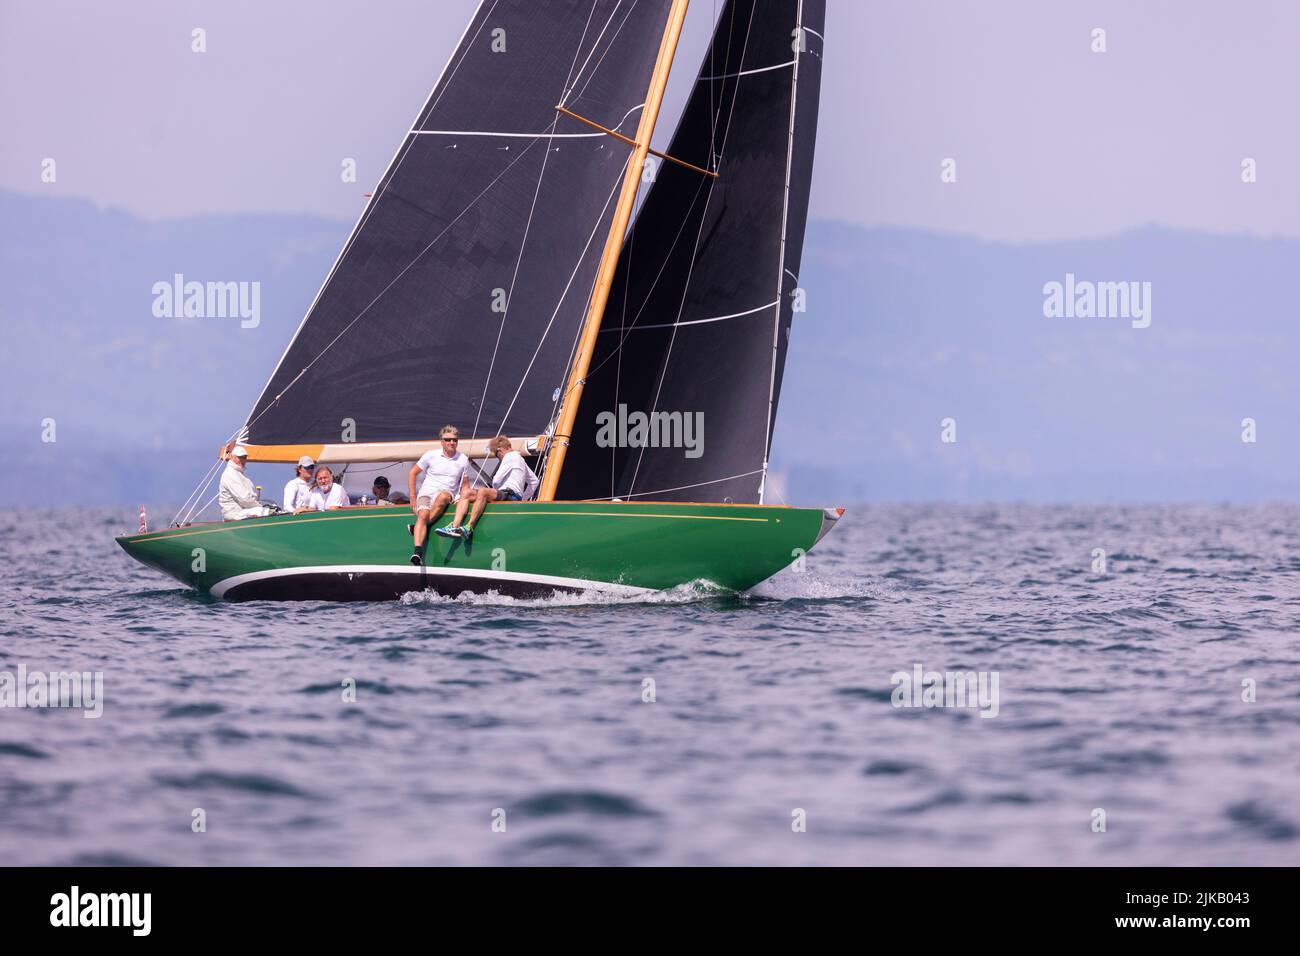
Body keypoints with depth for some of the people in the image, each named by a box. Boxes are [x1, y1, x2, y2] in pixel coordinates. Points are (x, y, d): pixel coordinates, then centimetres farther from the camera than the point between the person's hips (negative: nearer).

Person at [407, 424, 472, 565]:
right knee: (423, 514, -33)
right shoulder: (431, 455, 5)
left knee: (443, 496, -38)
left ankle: (416, 527, -28)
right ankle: (418, 553, -46)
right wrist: (413, 498, 6)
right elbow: (412, 473, 12)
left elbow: (465, 486, 15)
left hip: (447, 494, 0)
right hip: (426, 493, 0)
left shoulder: (463, 460, 9)